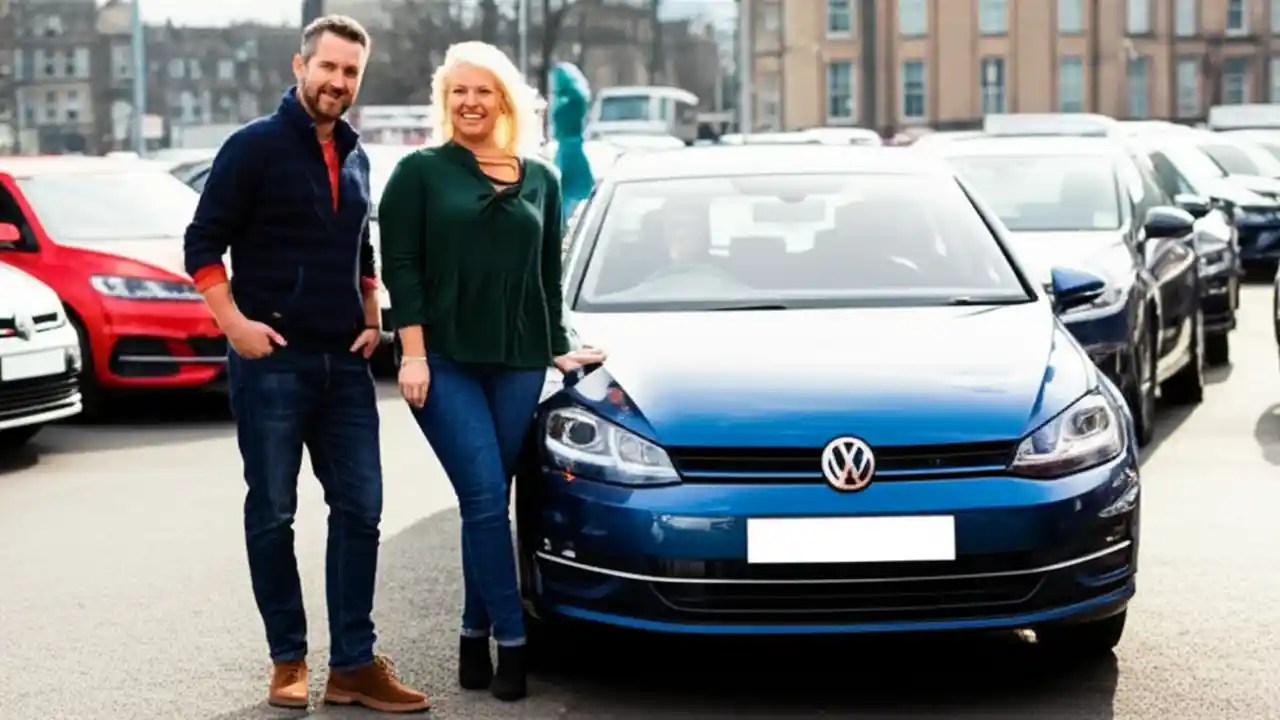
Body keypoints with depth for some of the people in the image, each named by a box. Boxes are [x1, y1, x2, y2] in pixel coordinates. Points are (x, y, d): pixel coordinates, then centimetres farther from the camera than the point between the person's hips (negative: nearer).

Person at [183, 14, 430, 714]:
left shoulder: (355, 158, 14)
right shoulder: (254, 146, -5)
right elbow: (203, 243, -7)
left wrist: (370, 321, 11)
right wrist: (234, 323, -16)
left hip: (344, 365, 6)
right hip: (271, 363, -5)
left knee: (360, 510, 1)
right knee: (272, 514, 3)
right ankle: (288, 660, 12)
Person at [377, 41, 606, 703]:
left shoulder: (541, 179, 14)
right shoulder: (419, 172, 4)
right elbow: (400, 268, -2)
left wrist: (558, 347, 14)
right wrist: (412, 352, -11)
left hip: (518, 362, 3)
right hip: (443, 361, -3)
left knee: (488, 503, 4)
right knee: (485, 499, -11)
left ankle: (476, 640, 13)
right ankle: (512, 642, -6)